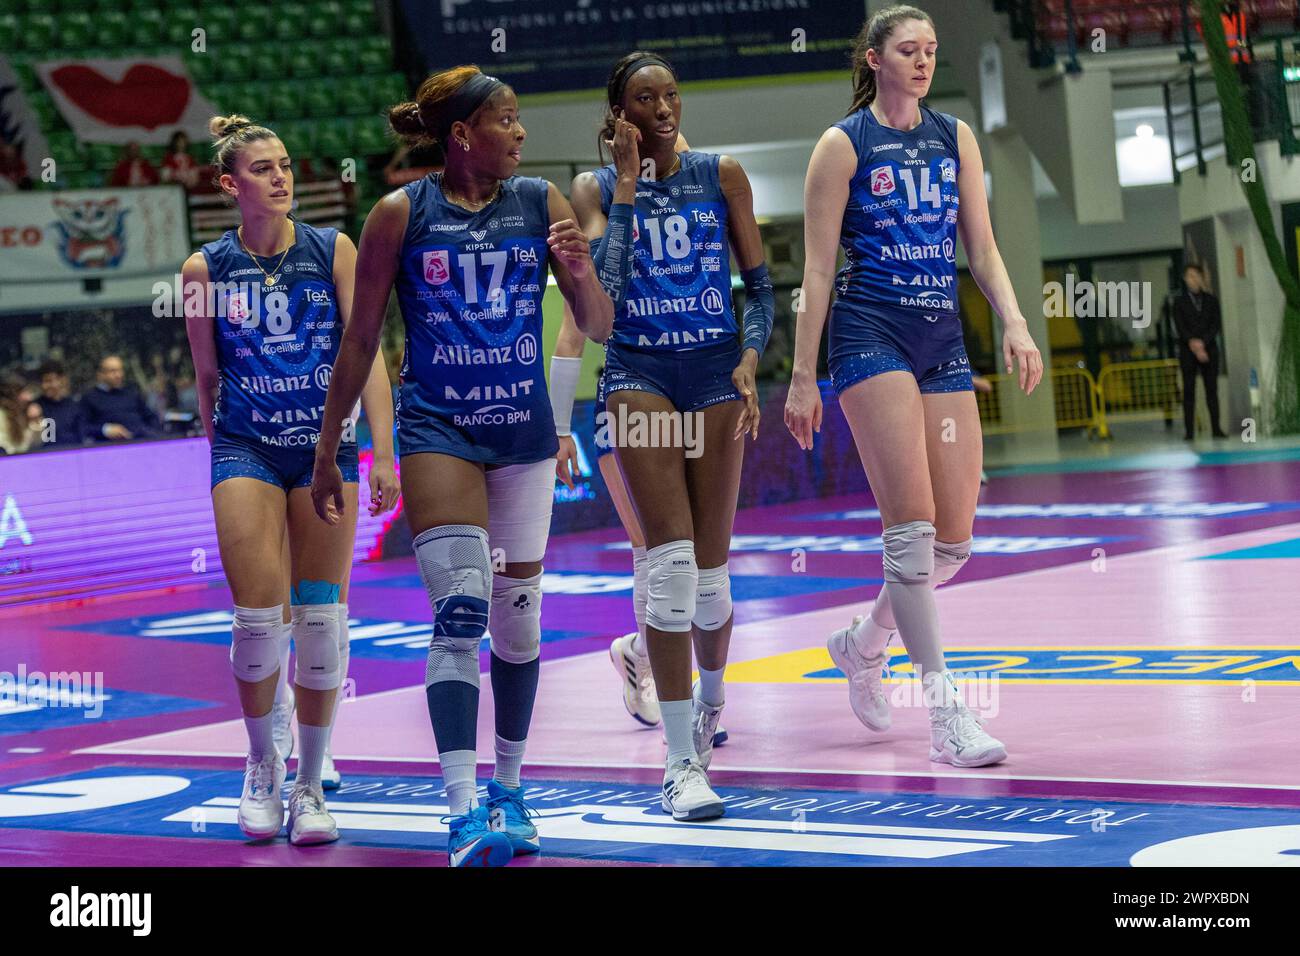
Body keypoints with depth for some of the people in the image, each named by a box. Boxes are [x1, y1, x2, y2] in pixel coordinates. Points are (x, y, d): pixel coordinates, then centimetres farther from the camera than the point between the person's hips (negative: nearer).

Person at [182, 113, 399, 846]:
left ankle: (311, 782, 13)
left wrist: (384, 452, -10)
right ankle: (262, 765, 15)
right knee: (261, 616, -10)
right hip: (245, 449, 0)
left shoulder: (333, 251, -2)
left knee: (322, 617, -1)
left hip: (326, 447, 1)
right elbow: (208, 378, 11)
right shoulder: (206, 269, 0)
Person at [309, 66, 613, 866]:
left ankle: (509, 787, 28)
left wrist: (580, 274, -19)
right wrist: (327, 454, 4)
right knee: (459, 611, -17)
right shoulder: (400, 215, -5)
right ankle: (465, 814, -21)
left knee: (517, 617, 10)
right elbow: (361, 342, 2)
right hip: (437, 431, -3)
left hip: (524, 433, 3)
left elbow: (600, 329, 2)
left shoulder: (542, 203, 1)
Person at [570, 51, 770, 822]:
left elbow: (761, 286, 6)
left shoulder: (722, 176, 5)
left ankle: (711, 694, 37)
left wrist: (749, 364, -10)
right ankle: (684, 762, -15)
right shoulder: (596, 189, 3)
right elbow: (598, 285, -14)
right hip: (640, 375, -1)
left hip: (716, 374, 1)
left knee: (709, 568, 3)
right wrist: (628, 184, -10)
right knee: (670, 557, -15)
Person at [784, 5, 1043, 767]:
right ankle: (946, 714, -11)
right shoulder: (844, 145, -1)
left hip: (943, 338, 6)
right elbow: (817, 269, -2)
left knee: (954, 540, 4)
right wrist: (803, 377, -5)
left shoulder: (955, 137, 12)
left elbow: (982, 247, 13)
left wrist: (1014, 322, -4)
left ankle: (863, 643, 30)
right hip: (870, 333, -6)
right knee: (911, 526, -13)